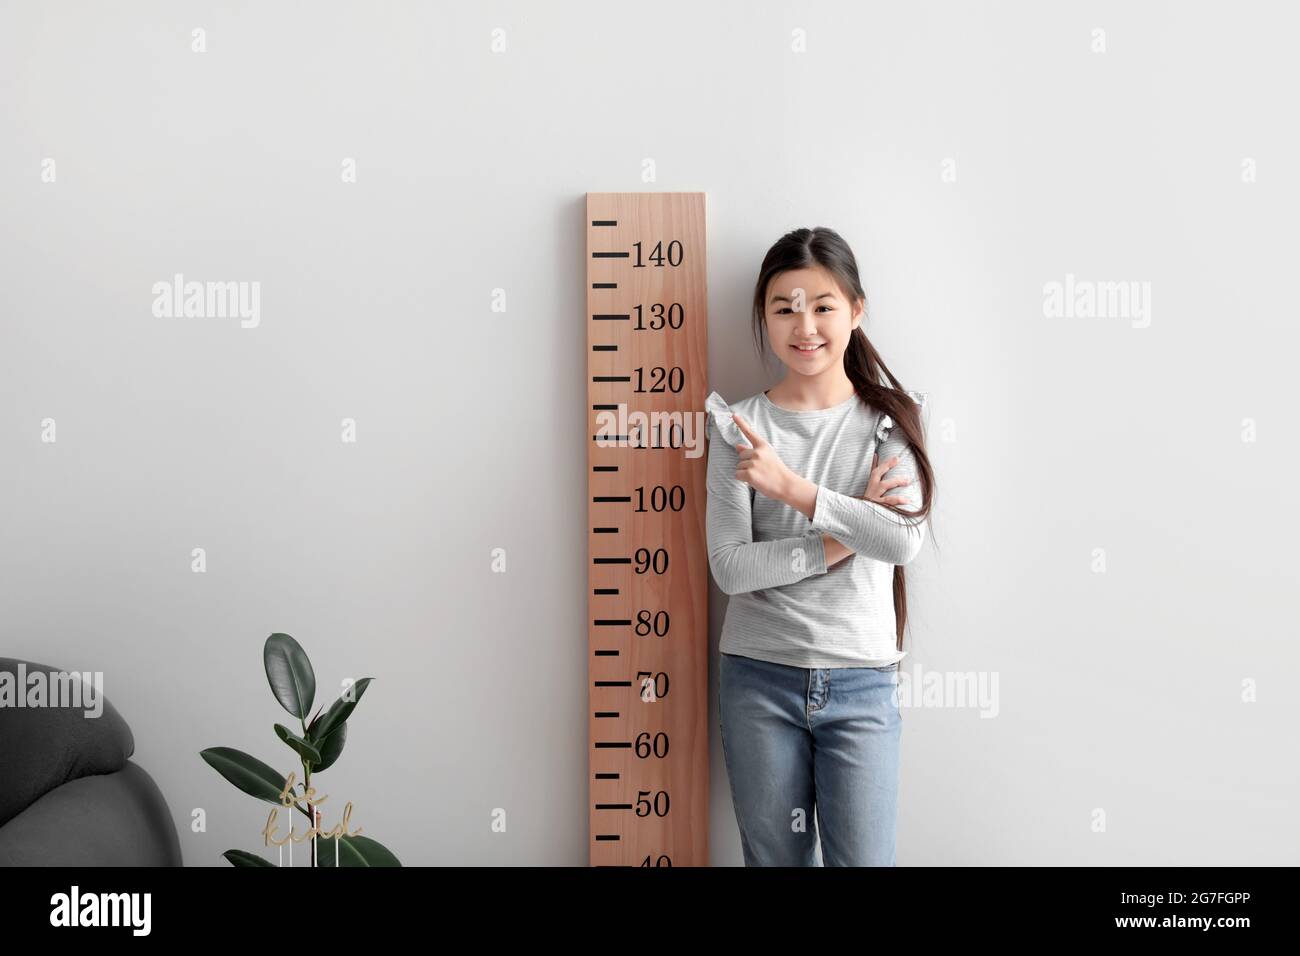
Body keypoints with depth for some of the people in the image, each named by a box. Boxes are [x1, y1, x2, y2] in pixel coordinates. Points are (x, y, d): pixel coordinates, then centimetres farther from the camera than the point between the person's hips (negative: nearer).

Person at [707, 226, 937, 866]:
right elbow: (729, 567, -10)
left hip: (861, 681, 0)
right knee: (774, 856, 13)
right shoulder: (739, 427, -2)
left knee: (864, 858, 3)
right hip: (758, 676, 0)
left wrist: (791, 486, -17)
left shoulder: (891, 419, 0)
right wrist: (843, 539, -15)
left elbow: (904, 541, -15)